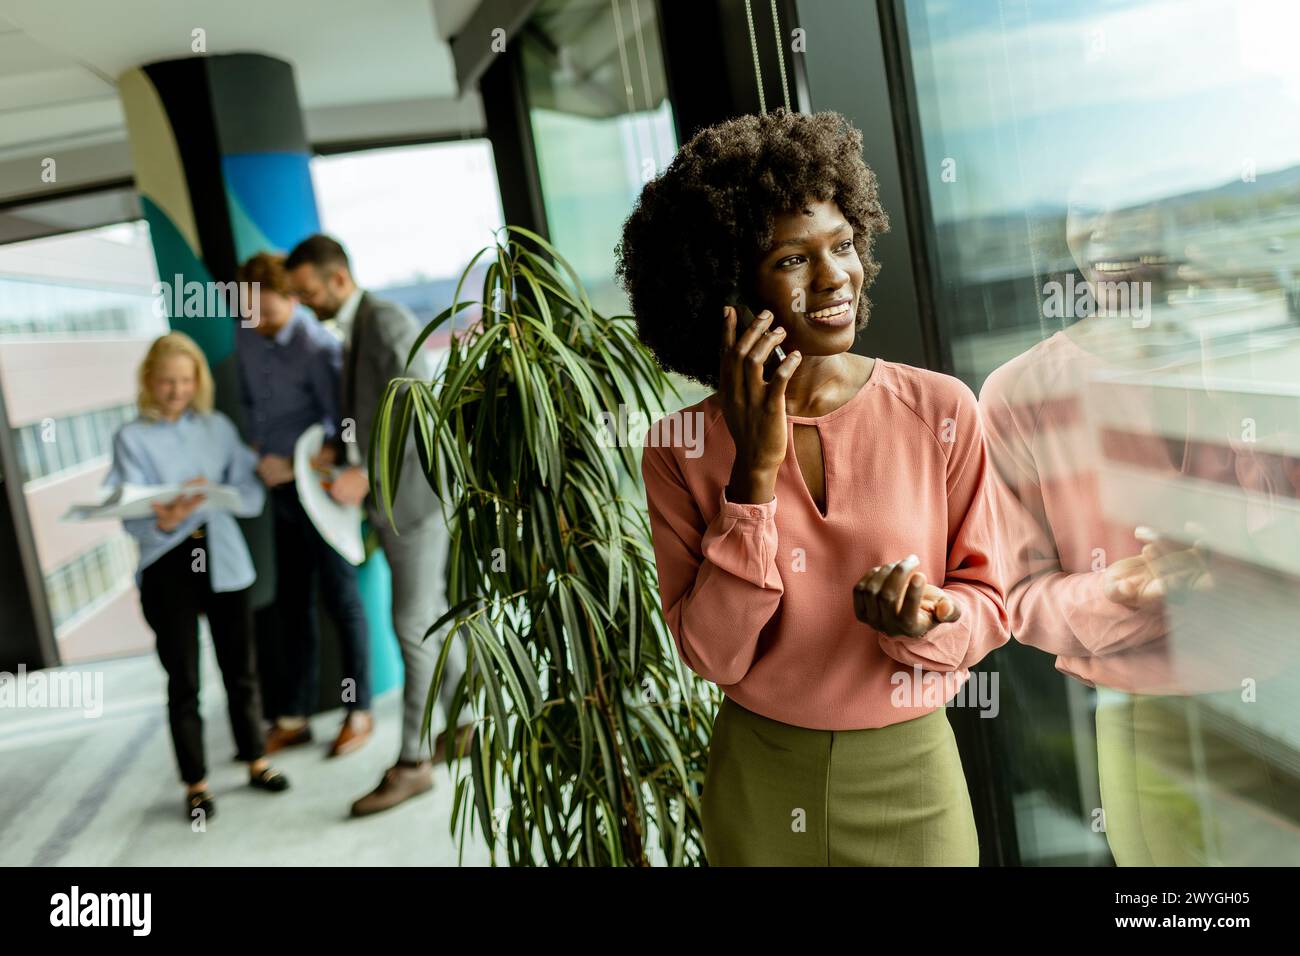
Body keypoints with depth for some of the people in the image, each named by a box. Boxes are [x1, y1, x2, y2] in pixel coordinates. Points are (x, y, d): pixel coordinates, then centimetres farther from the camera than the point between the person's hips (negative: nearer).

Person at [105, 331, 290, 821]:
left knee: (239, 667, 12)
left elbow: (253, 495, -2)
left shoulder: (219, 426, 4)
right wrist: (164, 522, -34)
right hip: (167, 567, -2)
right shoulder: (132, 437, -4)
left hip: (222, 560, 2)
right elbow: (133, 518, -12)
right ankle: (195, 783, 19)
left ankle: (256, 759, 29)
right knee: (182, 680, 6)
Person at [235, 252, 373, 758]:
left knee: (340, 598, 2)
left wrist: (293, 466, -19)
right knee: (291, 601, 12)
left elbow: (339, 424, -19)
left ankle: (358, 711, 16)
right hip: (283, 487, 7)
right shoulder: (247, 336, 3)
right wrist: (261, 453, 3)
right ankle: (294, 716, 22)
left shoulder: (317, 345, -19)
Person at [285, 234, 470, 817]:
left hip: (415, 495, -10)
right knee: (431, 617, 15)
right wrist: (336, 452, 4)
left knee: (413, 626, -6)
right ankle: (462, 724, 26)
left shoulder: (387, 322, -16)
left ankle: (411, 762, 1)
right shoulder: (351, 332, 15)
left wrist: (364, 474, -27)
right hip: (388, 499, 10)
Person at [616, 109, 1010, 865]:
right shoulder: (684, 452, -10)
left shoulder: (942, 413, -11)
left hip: (911, 777, 0)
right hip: (758, 783, 0)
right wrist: (755, 472, -22)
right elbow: (713, 656, -14)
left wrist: (921, 622, -24)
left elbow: (987, 603, -3)